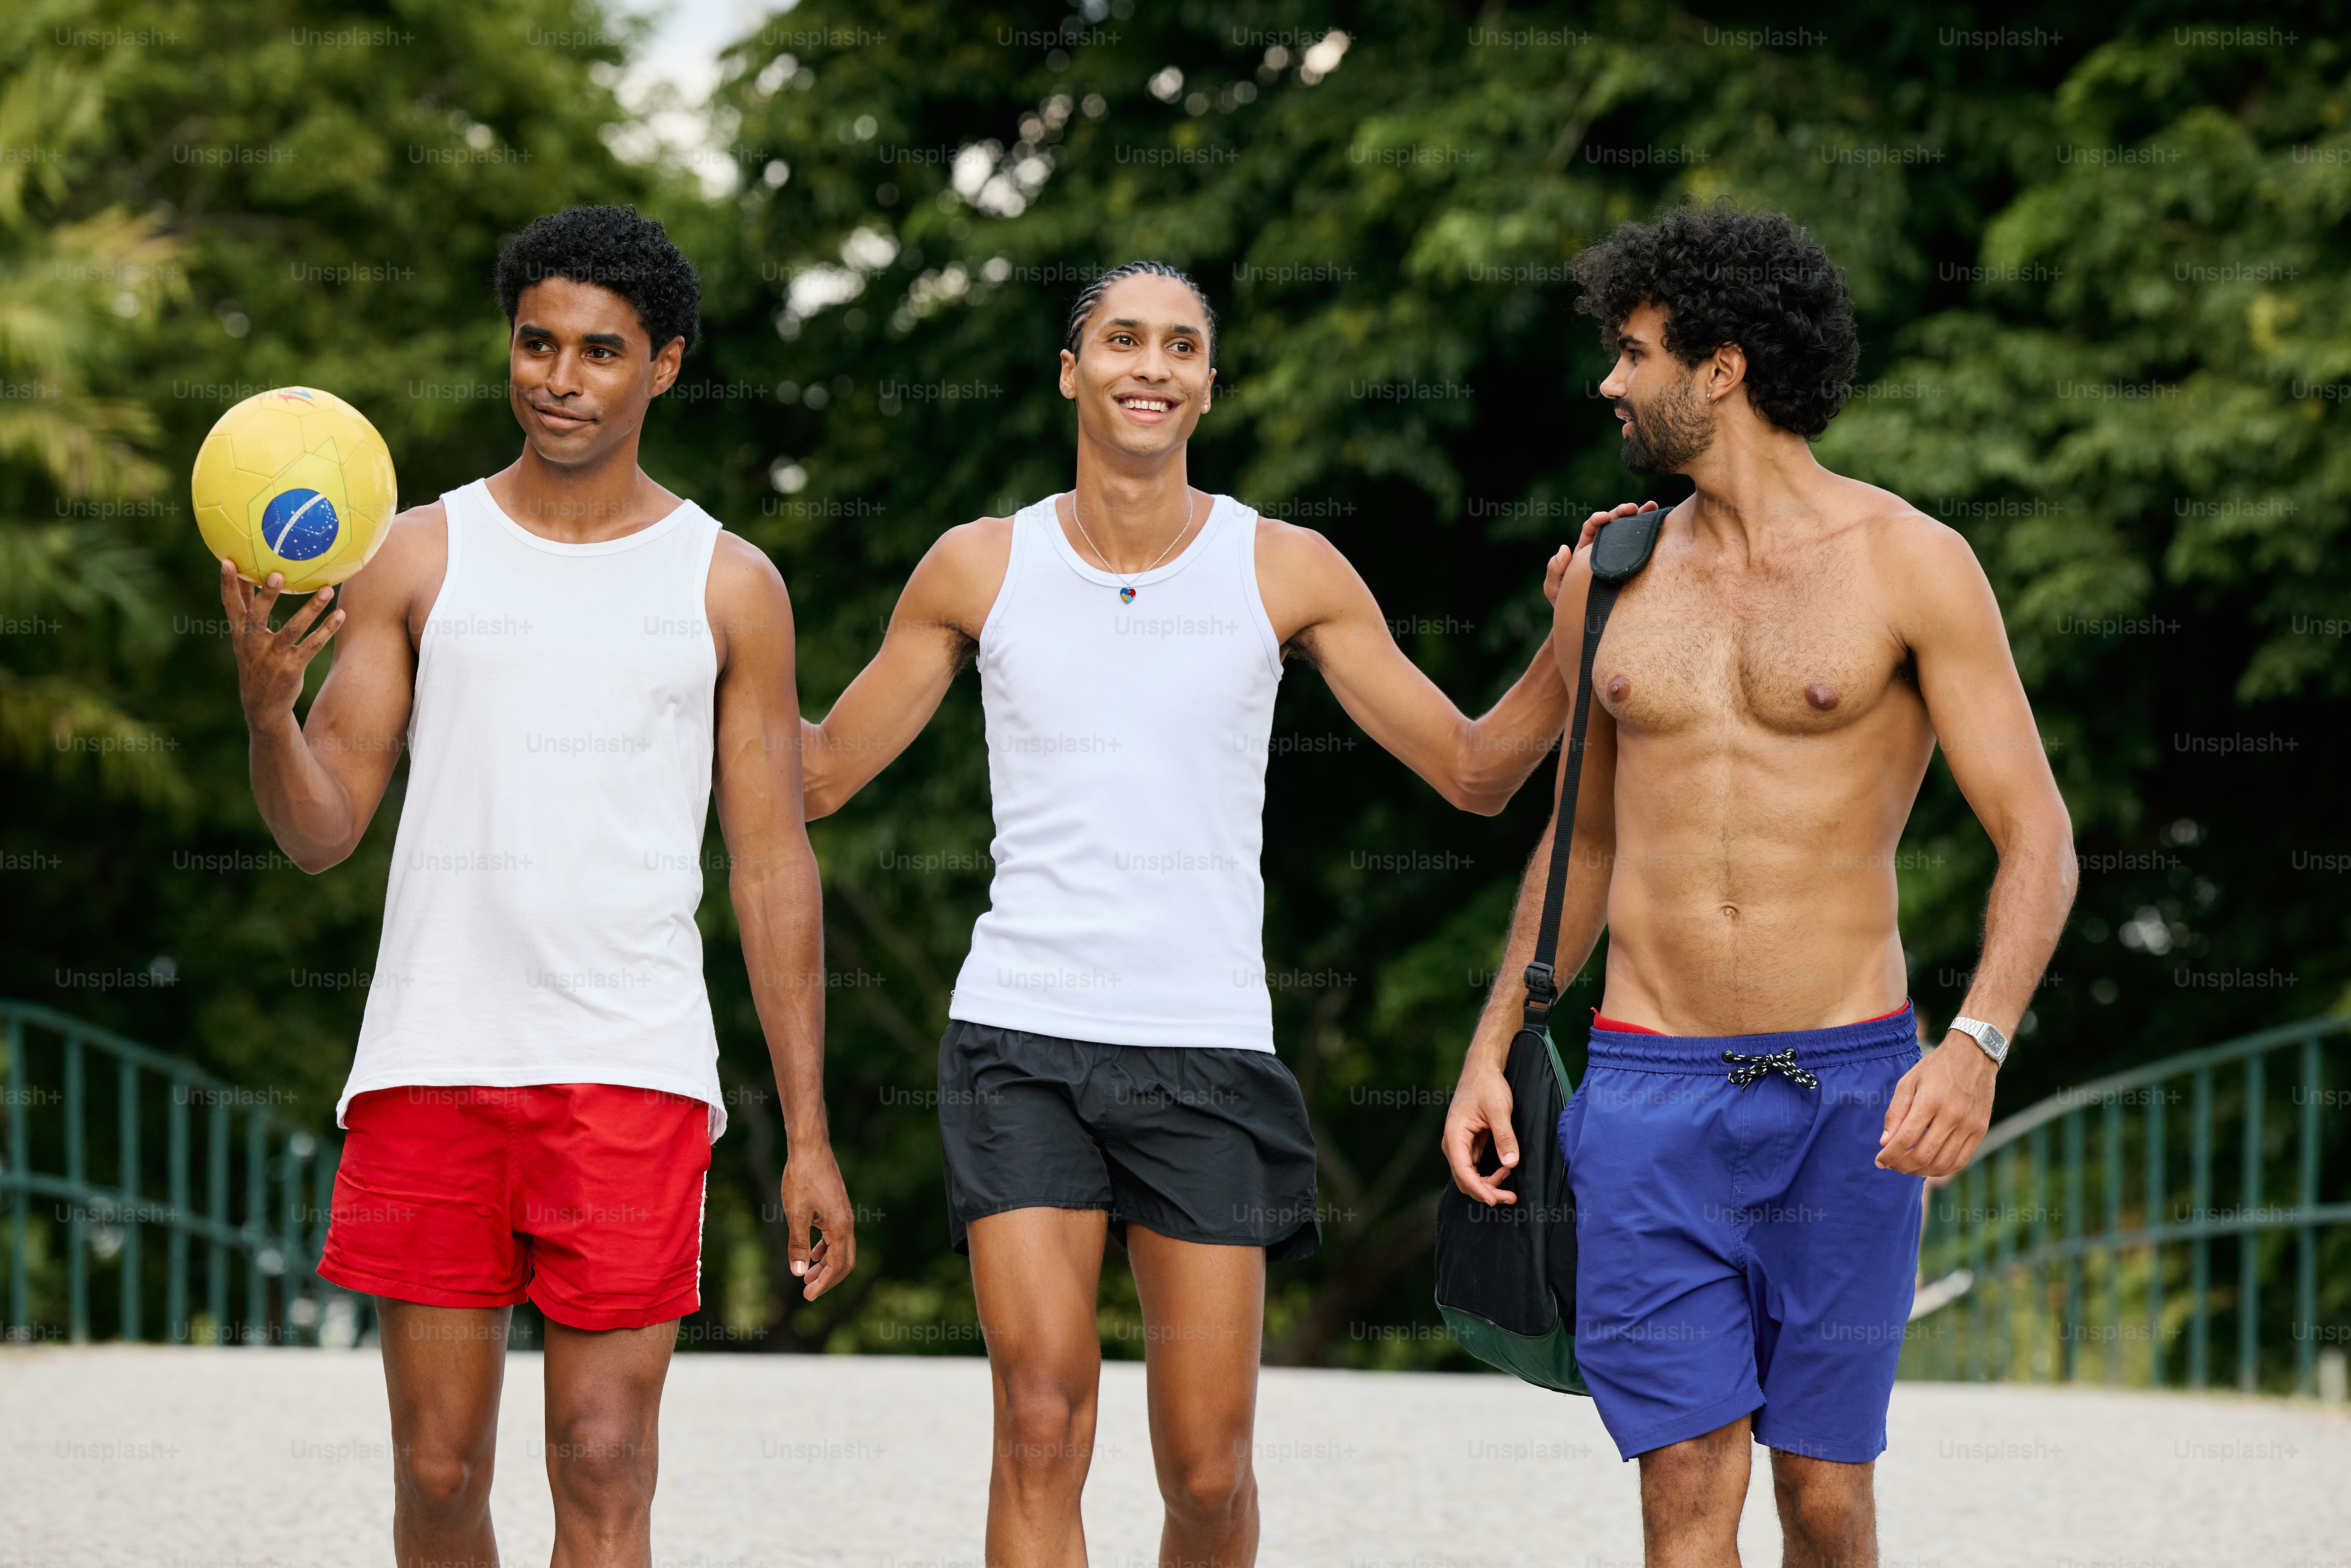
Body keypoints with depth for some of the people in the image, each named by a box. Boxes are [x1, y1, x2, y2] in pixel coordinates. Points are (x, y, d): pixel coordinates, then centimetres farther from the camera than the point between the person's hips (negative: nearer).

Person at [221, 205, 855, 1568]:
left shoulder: (730, 587, 8)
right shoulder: (419, 559, 8)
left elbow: (775, 864, 9)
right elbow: (324, 830, 5)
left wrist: (809, 1135, 4)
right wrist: (266, 703, -18)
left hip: (633, 1070, -1)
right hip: (432, 1055, 1)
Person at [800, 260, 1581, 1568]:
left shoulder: (1289, 573, 5)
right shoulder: (981, 567, 7)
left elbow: (1473, 770, 9)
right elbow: (823, 771, 15)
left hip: (1209, 1047, 0)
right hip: (1024, 1037, 0)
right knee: (1043, 1430, -14)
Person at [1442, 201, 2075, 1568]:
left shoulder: (1911, 565, -4)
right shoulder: (1612, 580, 9)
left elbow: (2039, 841, -7)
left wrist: (1976, 1049, -23)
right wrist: (1492, 1051, 12)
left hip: (1846, 1095, -2)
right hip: (1652, 1096, 3)